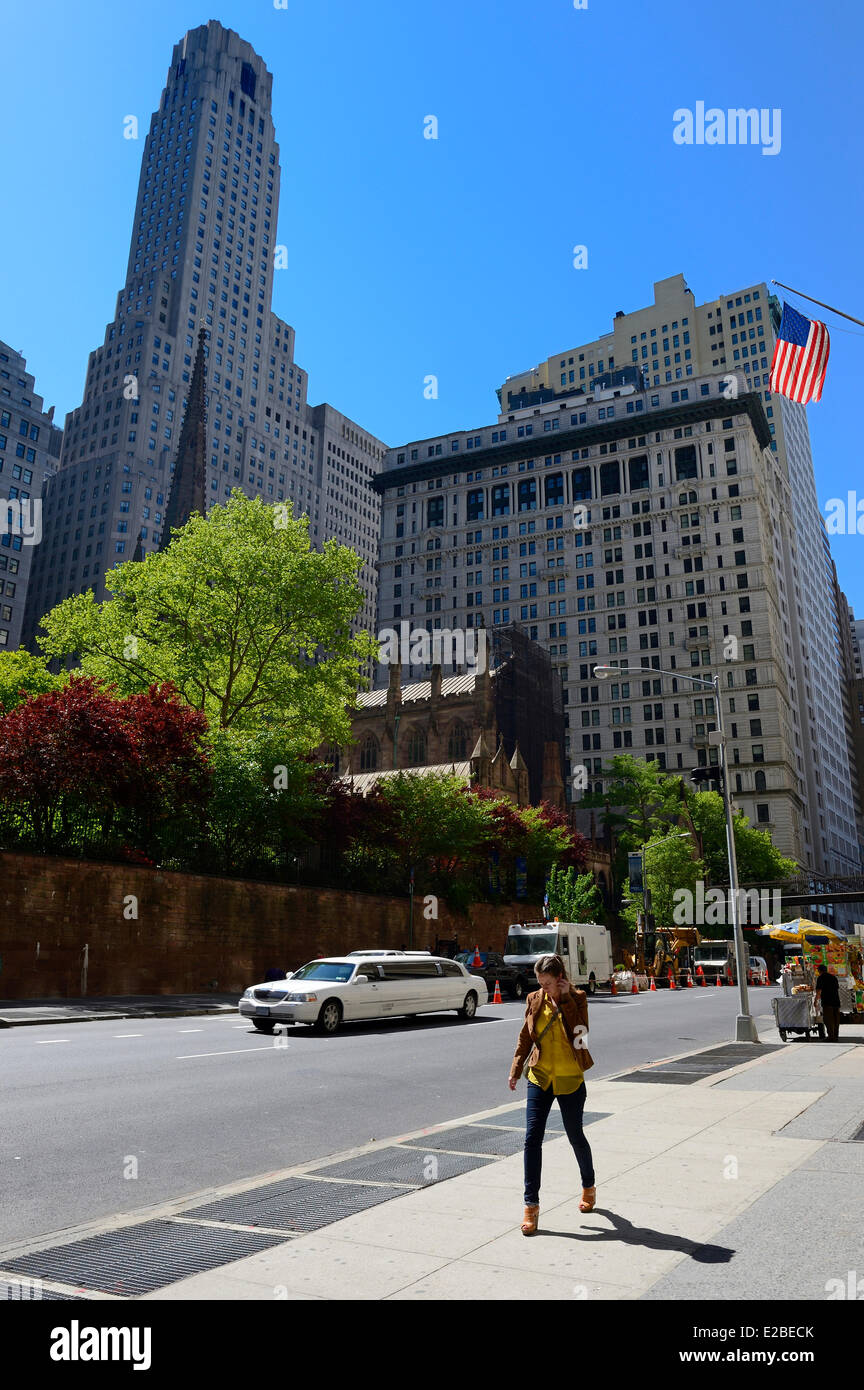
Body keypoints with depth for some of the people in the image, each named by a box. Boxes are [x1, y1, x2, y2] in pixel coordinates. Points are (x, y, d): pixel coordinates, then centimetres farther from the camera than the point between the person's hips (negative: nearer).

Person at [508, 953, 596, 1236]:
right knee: (532, 1138, -7)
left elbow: (580, 1030, -24)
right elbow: (525, 1038, 10)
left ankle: (589, 1187, 40)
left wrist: (565, 999, -24)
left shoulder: (576, 999, -8)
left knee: (575, 1136, 14)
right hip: (539, 1077, 2)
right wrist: (516, 1070, 8)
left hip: (570, 1080, -2)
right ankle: (531, 1205, 1)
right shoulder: (535, 1000, 0)